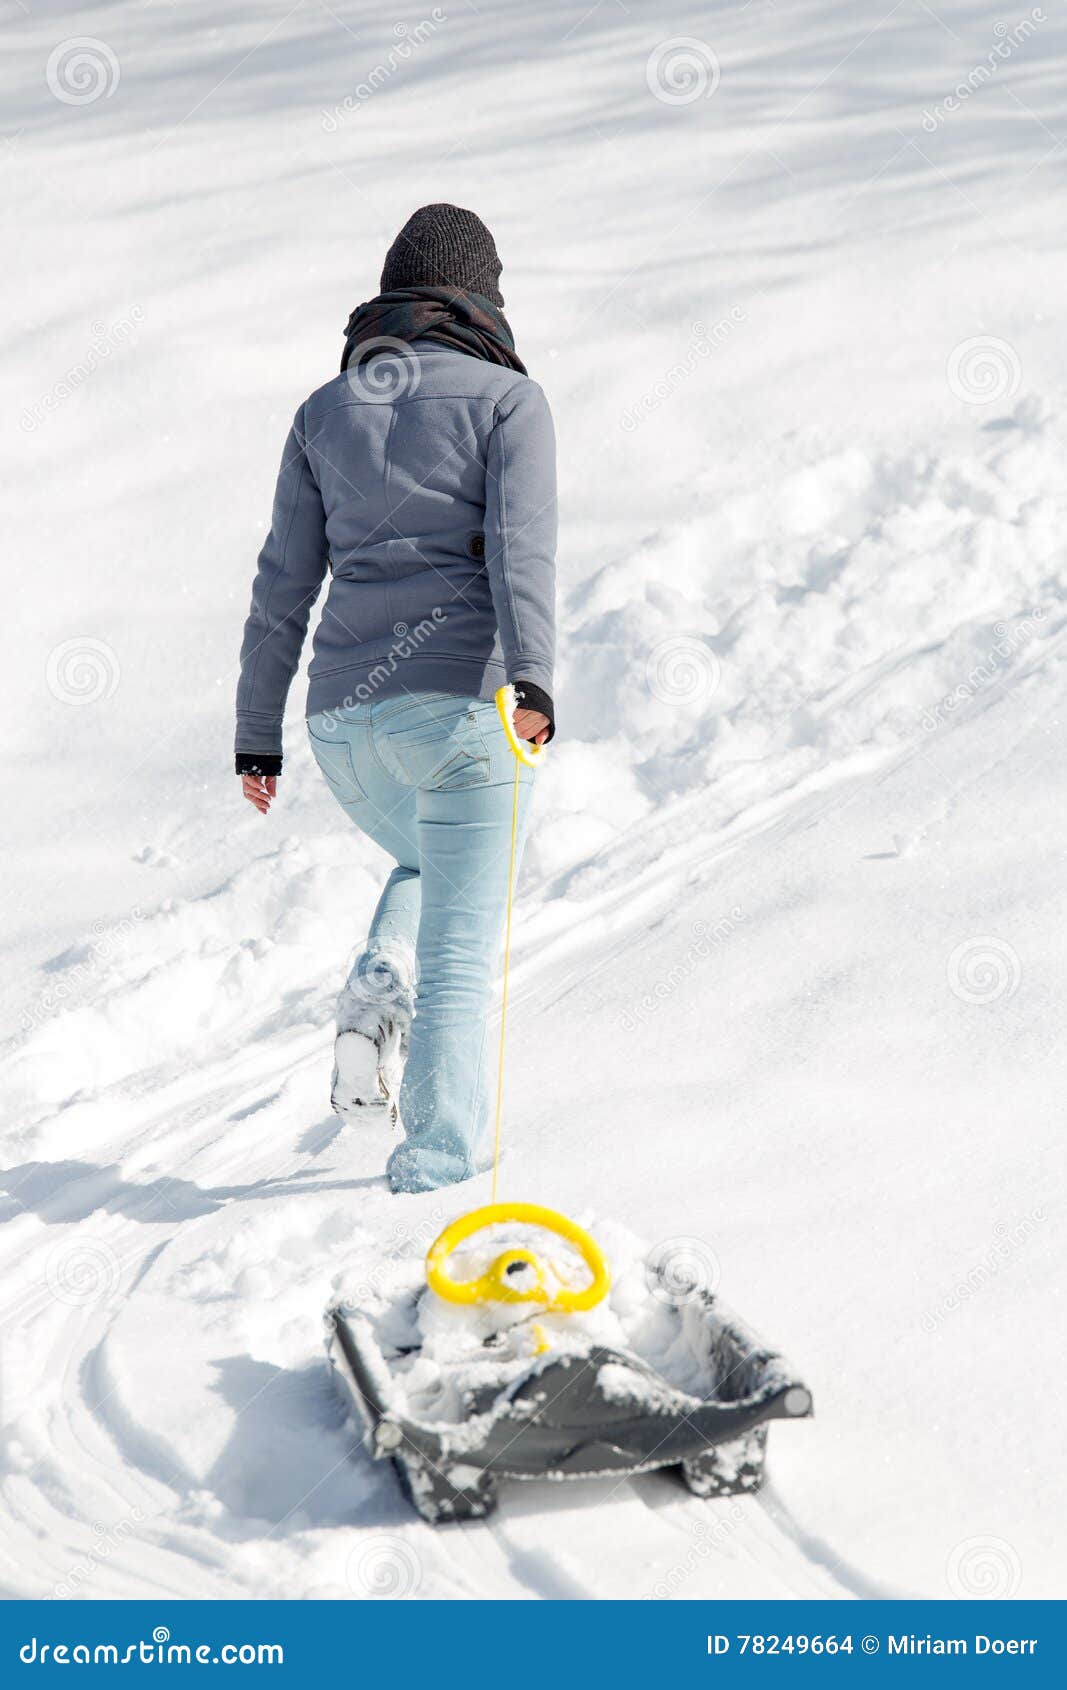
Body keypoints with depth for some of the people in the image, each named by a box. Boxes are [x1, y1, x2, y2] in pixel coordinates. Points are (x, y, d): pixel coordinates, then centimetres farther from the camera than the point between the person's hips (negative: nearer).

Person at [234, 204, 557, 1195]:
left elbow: (282, 585, 13)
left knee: (425, 866, 31)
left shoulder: (325, 412, 14)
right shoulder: (508, 399, 3)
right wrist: (533, 678, -26)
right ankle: (439, 1153, -4)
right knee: (462, 942, 2)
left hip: (345, 714, 4)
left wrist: (256, 735, 16)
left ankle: (377, 1003, 7)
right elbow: (522, 546, -14)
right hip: (459, 702, -4)